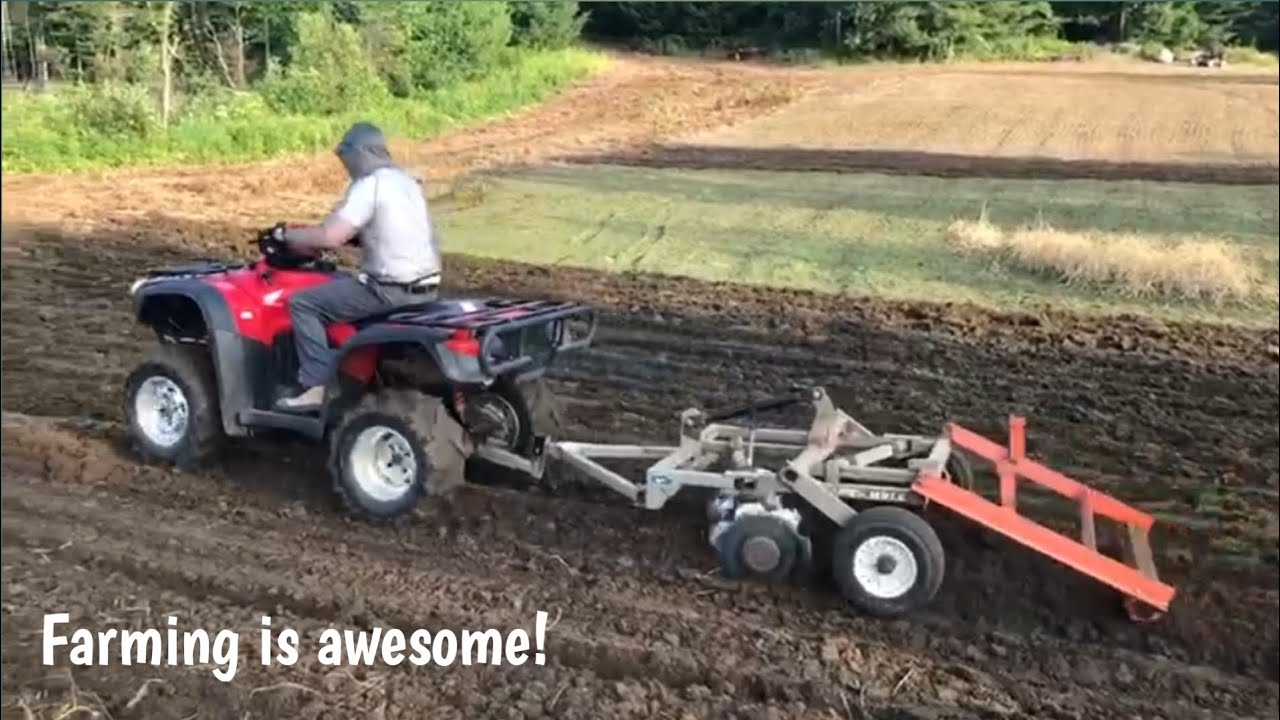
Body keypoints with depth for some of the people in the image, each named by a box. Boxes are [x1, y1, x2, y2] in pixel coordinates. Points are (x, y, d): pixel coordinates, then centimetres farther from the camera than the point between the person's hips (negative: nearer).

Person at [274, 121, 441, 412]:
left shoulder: (369, 185, -14)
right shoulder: (405, 181, 14)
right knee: (340, 285, 33)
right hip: (424, 285, 9)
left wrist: (289, 235, -4)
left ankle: (315, 387, -6)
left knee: (303, 303, -2)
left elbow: (331, 237, -21)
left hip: (391, 289, -9)